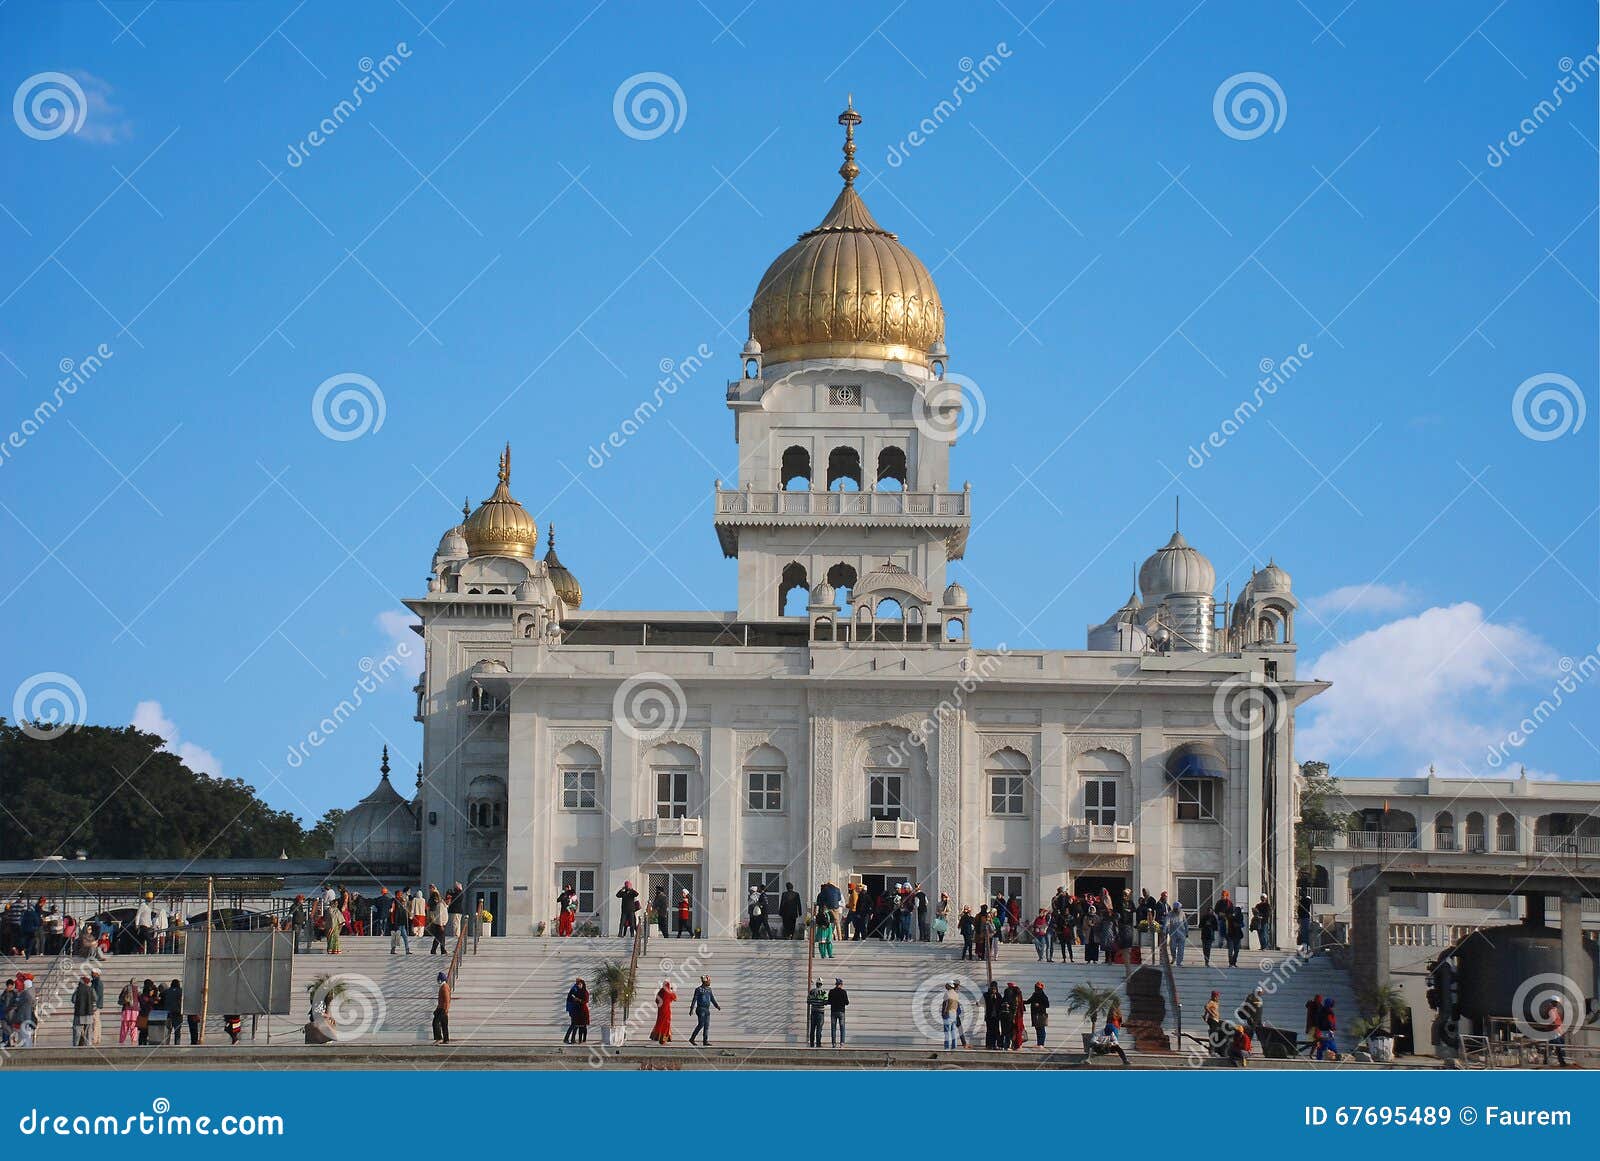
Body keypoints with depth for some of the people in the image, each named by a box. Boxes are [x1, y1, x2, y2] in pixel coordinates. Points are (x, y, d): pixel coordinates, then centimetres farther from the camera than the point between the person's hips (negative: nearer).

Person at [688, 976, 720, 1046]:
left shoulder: (709, 989, 13)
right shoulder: (698, 990, -7)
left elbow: (712, 999, 15)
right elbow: (694, 999, -9)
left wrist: (717, 1006, 1)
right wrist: (692, 1009, -15)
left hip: (707, 1010, 7)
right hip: (700, 1009, -7)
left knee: (707, 1025, 3)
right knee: (701, 1024, -10)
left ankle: (706, 1041, 4)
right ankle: (692, 1038, 2)